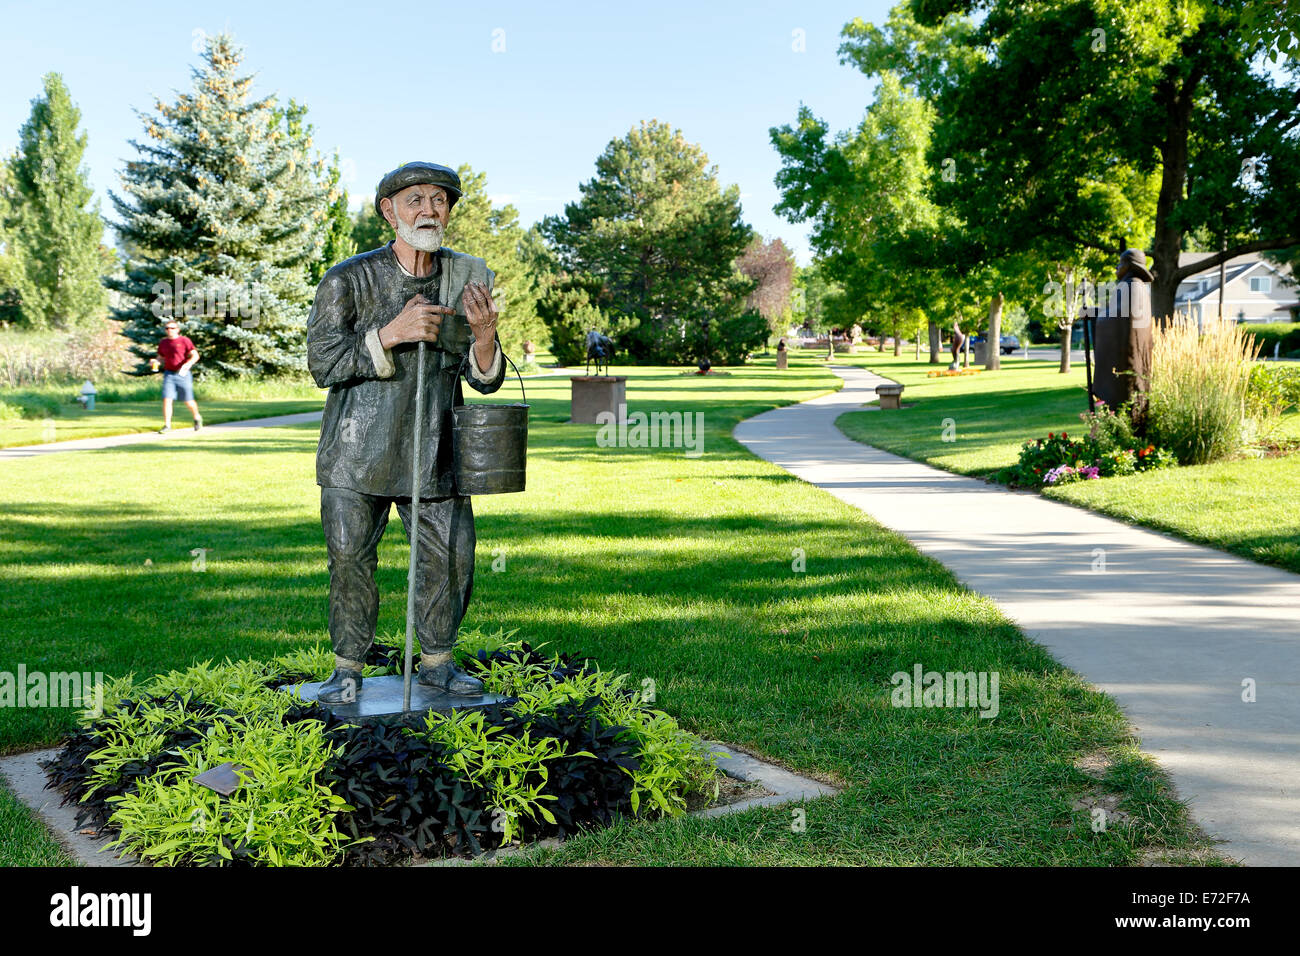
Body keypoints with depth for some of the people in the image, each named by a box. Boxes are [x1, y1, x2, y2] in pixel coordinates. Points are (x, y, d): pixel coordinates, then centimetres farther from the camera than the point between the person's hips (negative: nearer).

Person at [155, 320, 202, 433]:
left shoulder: (184, 340, -3)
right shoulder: (163, 343, 11)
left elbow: (195, 355, -7)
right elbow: (161, 358, 21)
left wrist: (188, 364, -25)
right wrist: (155, 361, -3)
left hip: (183, 374, -3)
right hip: (169, 374, 3)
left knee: (188, 401, 5)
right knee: (167, 399, -10)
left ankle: (197, 418, 32)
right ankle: (167, 425, -8)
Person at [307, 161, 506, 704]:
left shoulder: (468, 277, 3)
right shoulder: (349, 280, -7)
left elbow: (485, 379, 3)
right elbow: (322, 364, -12)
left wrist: (484, 334, -19)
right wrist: (391, 334, -23)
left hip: (434, 451, 3)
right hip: (359, 451, -3)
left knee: (451, 558, 4)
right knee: (350, 561, 2)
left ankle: (437, 662, 25)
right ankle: (348, 670, 21)